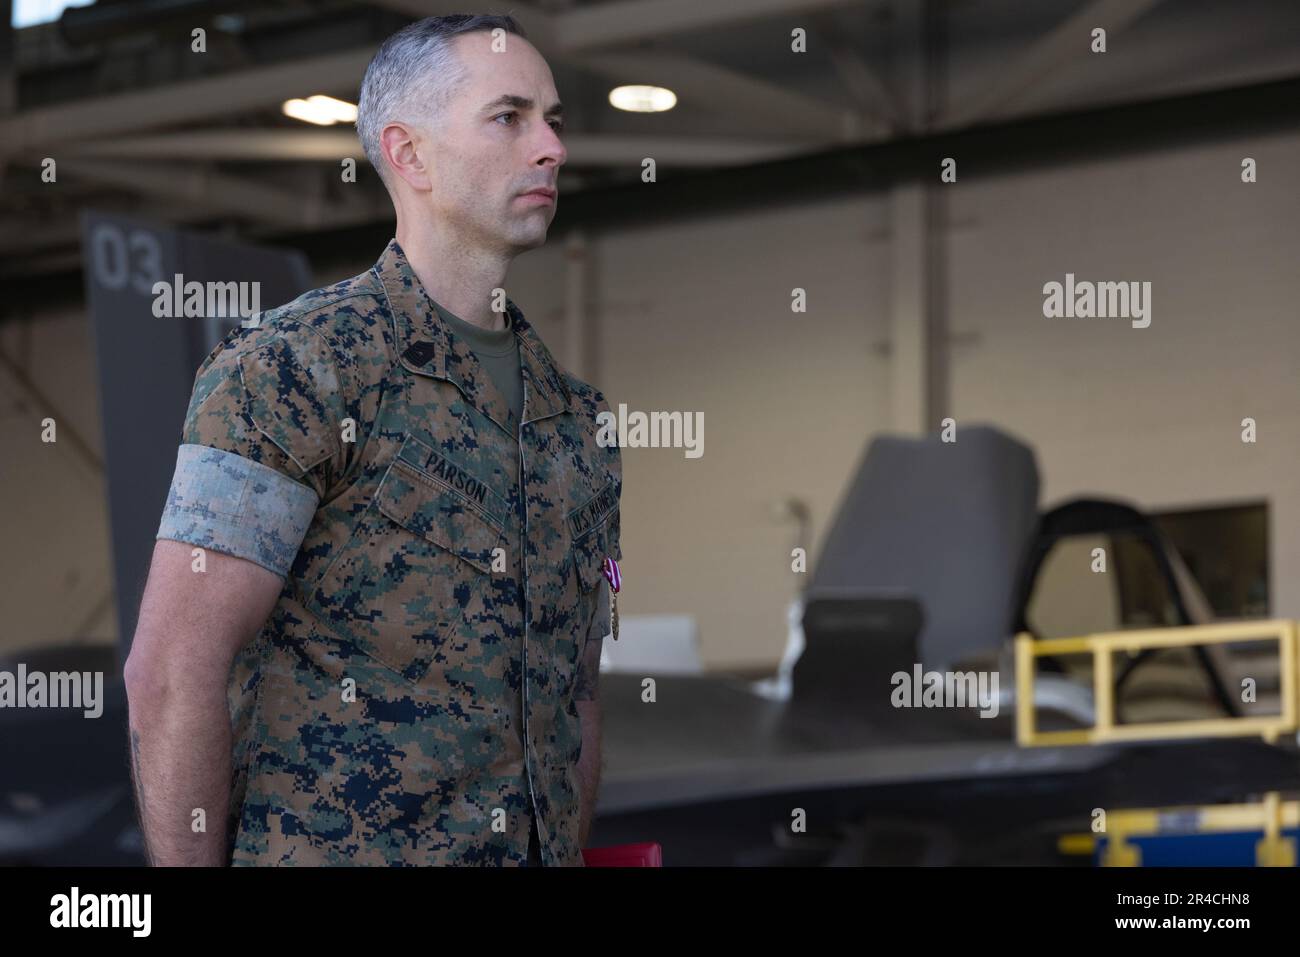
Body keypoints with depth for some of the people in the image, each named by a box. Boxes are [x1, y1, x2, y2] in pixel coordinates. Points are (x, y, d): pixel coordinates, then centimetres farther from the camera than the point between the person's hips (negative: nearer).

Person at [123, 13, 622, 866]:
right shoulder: (292, 367, -10)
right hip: (328, 848, -6)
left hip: (535, 847, 6)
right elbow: (171, 674, -15)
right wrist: (194, 863, -14)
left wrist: (574, 851, 10)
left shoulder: (576, 413, 11)